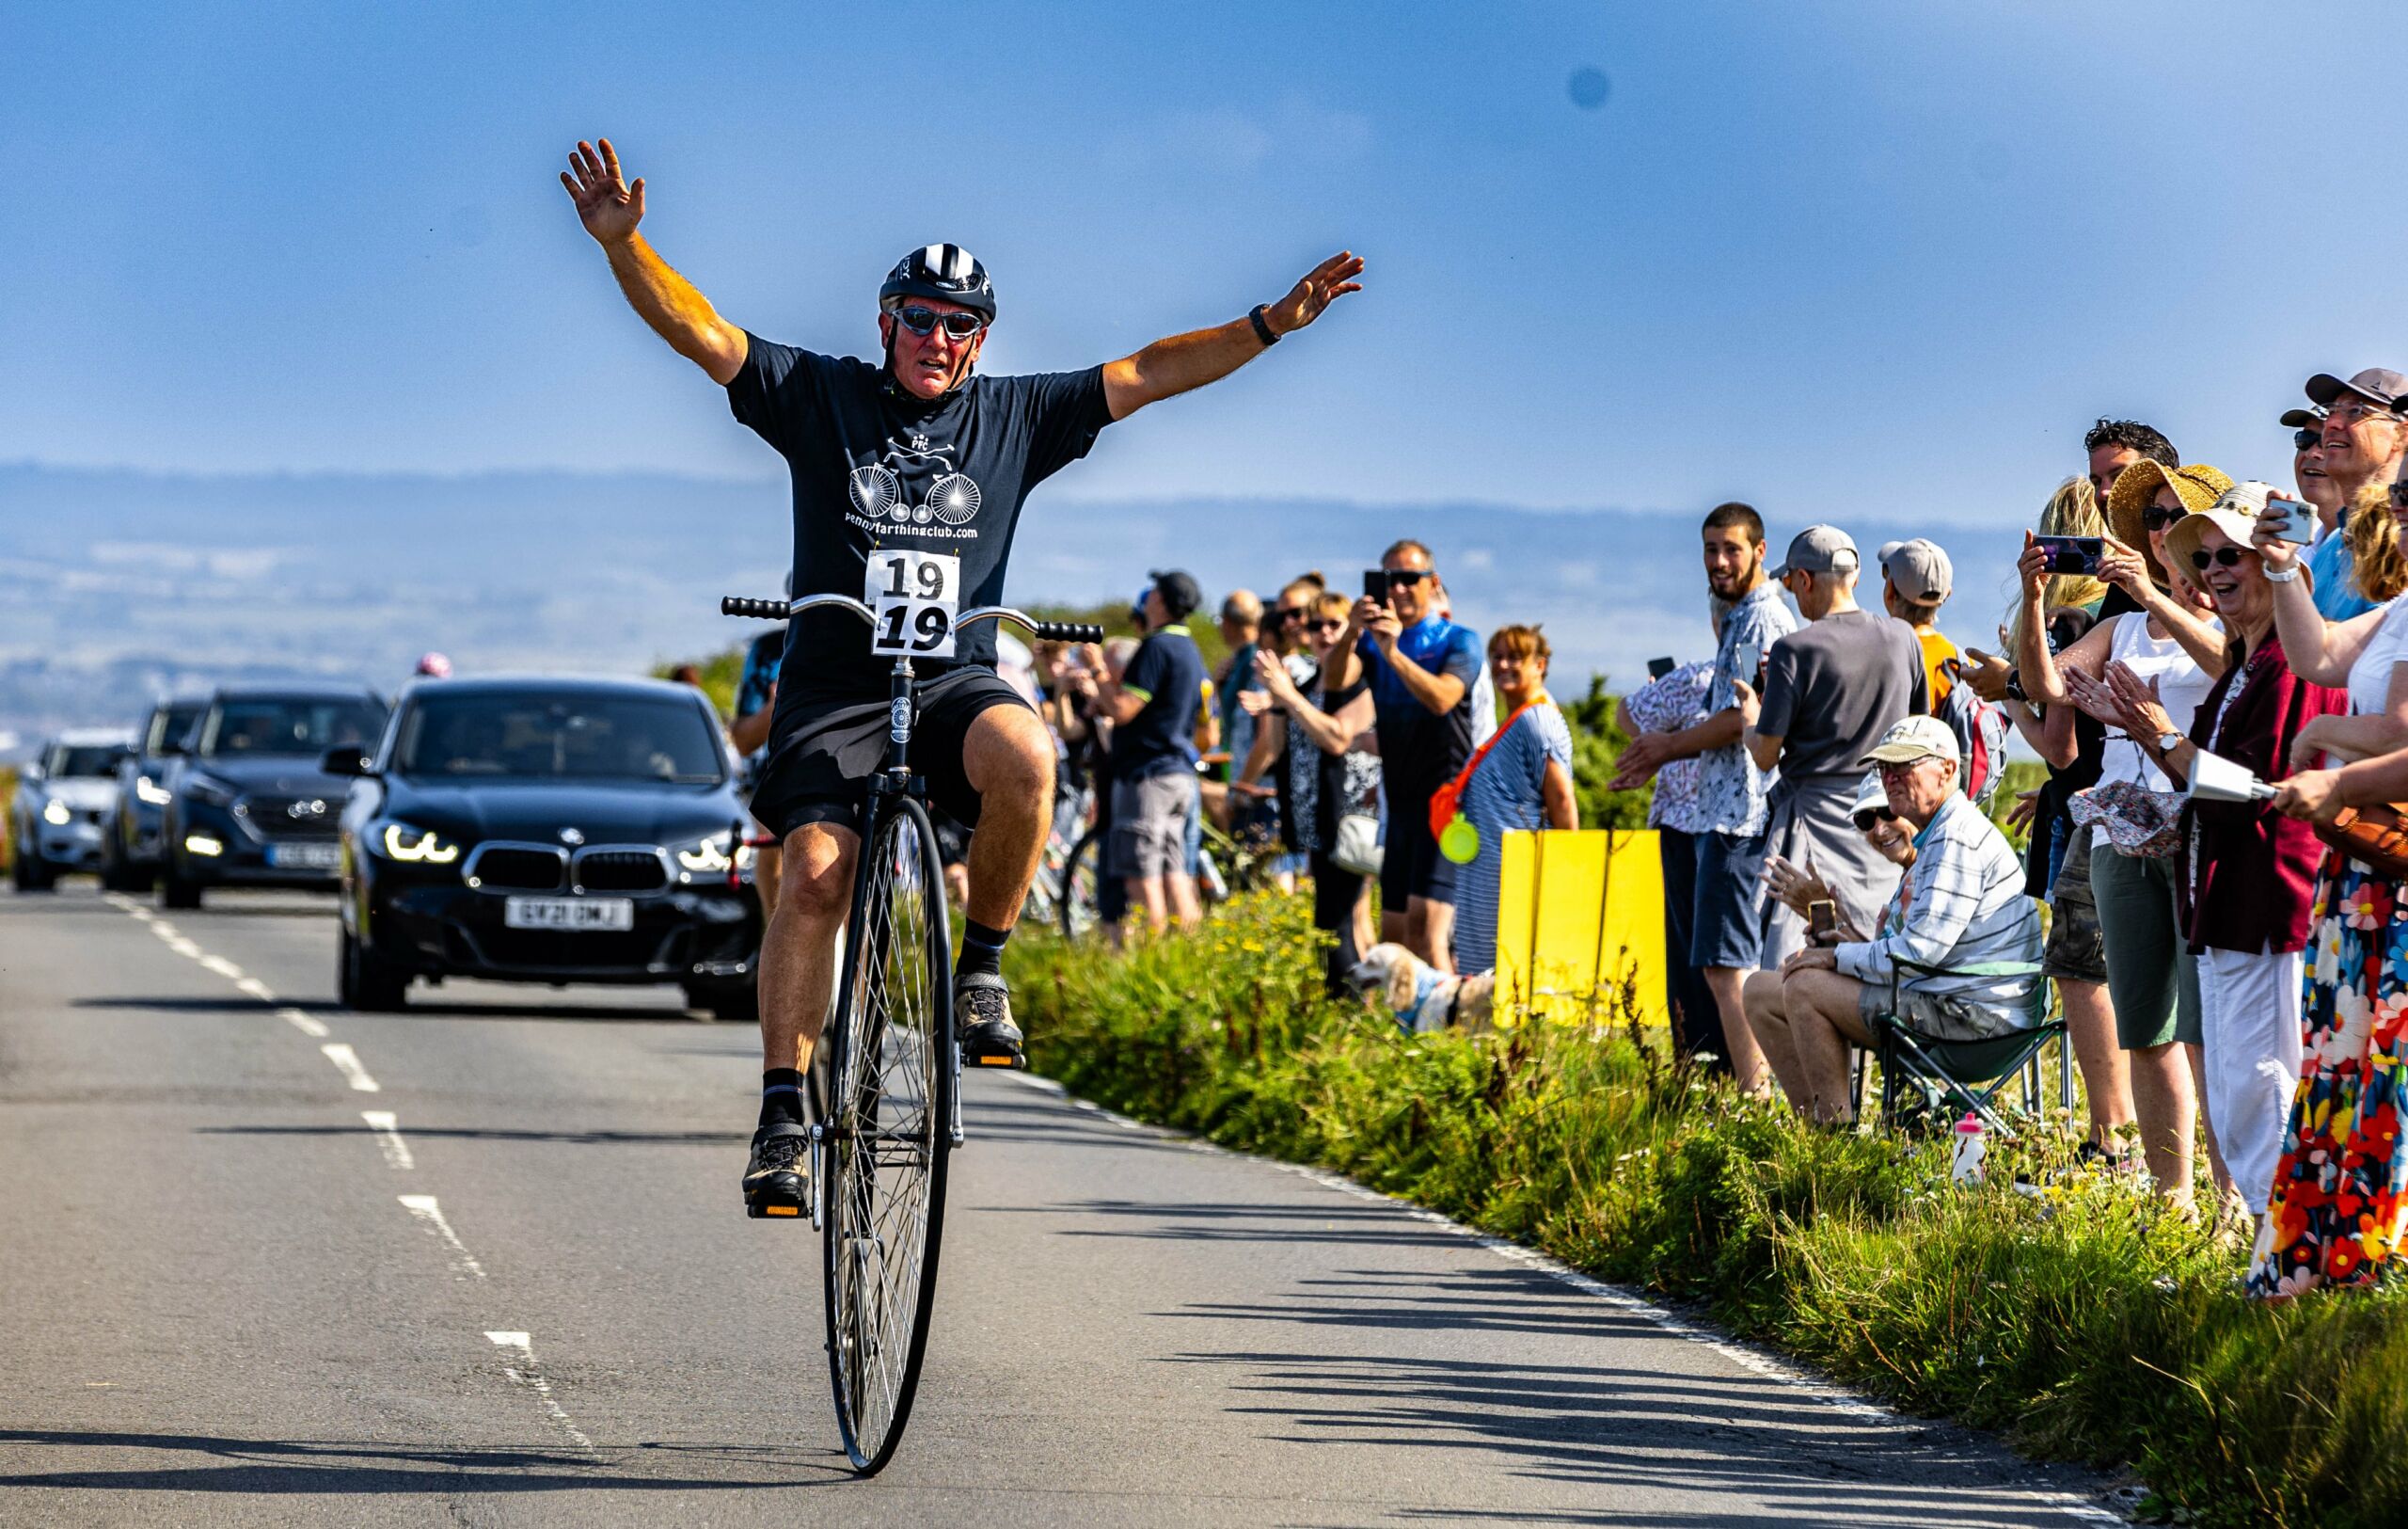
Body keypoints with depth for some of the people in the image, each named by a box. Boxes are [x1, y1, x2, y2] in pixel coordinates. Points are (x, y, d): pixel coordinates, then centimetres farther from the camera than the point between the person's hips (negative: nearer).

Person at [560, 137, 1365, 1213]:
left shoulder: (1015, 417, 12)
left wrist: (1273, 324, 2)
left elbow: (1146, 375, 10)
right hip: (834, 686, -1)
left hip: (956, 681, 1)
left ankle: (981, 965, -12)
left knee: (1022, 754, -33)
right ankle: (783, 1112, -12)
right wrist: (623, 242, -18)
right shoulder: (819, 397, 6)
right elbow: (695, 329, -2)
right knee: (817, 877, -18)